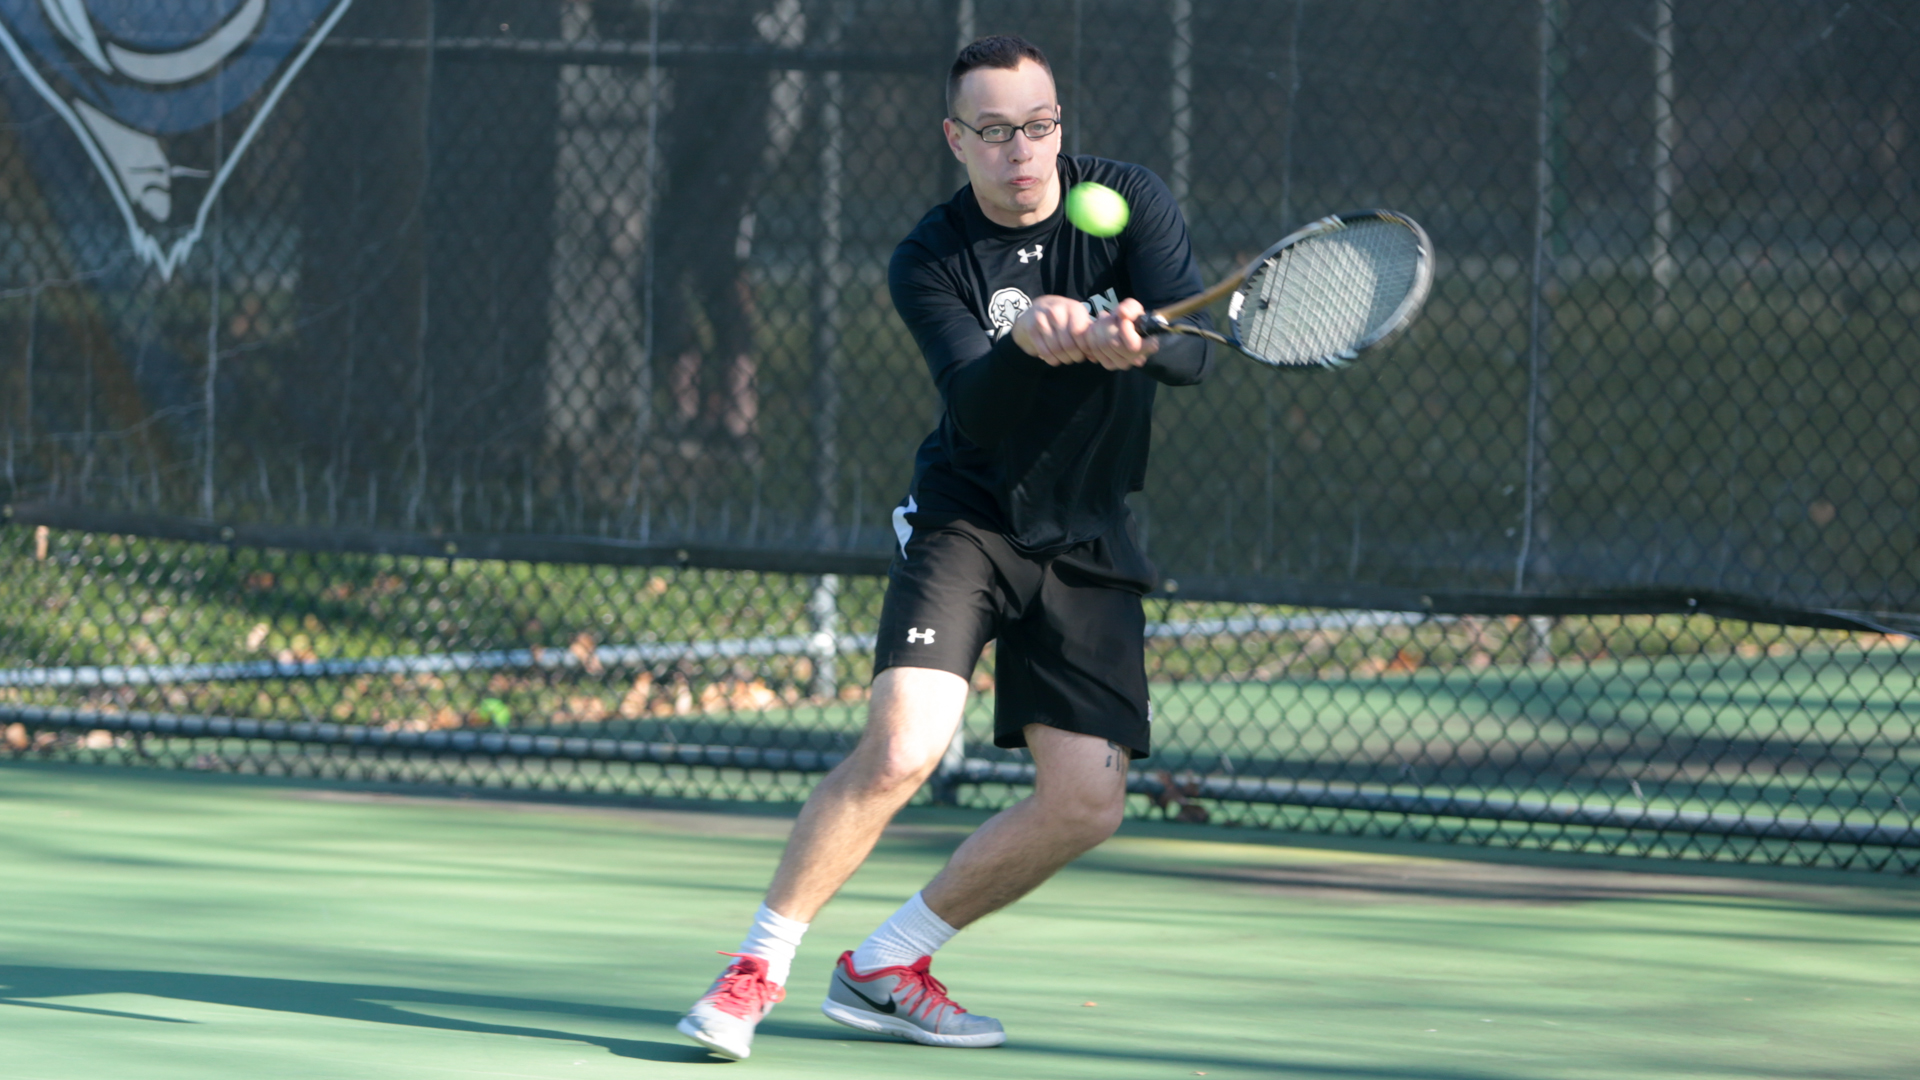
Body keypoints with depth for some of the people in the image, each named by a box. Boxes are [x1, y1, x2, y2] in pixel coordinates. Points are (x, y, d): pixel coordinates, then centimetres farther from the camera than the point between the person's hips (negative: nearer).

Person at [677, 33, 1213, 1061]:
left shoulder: (1129, 202, -5)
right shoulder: (931, 261, -9)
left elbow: (1195, 349, -18)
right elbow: (975, 412, -23)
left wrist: (1139, 338, -41)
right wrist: (1025, 339, -44)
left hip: (1088, 547, 3)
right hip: (967, 518, -3)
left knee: (1086, 801, -5)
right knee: (901, 748, -23)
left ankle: (885, 968, 13)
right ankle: (757, 967, -8)